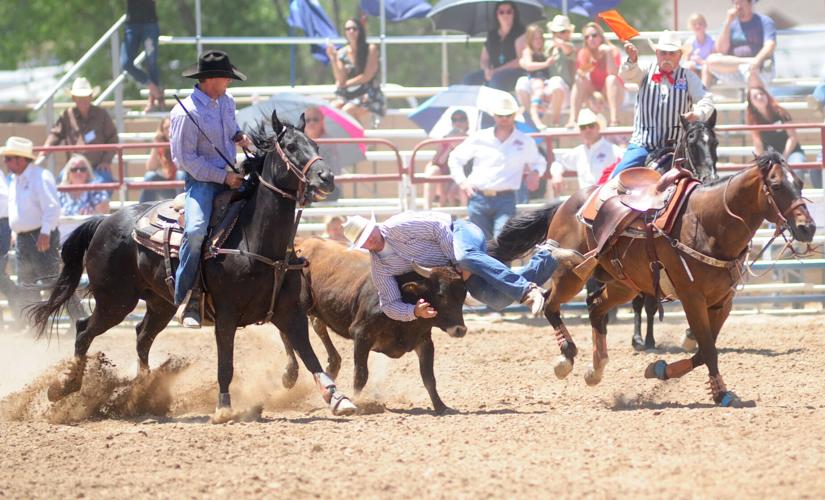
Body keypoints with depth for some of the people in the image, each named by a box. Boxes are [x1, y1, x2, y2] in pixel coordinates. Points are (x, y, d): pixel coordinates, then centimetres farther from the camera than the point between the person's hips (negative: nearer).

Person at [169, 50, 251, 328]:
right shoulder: (186, 113, -15)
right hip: (201, 180, -8)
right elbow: (185, 159, -15)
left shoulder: (227, 102, 10)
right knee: (196, 230, -31)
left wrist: (240, 136, 6)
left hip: (230, 177, 8)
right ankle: (186, 300, -23)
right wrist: (222, 177, -17)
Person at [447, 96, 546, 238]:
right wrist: (462, 181, 6)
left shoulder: (525, 142, 11)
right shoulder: (479, 138, 10)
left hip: (505, 200, -2)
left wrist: (535, 172, 4)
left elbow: (540, 162, 28)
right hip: (478, 198, 2)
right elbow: (455, 158, 19)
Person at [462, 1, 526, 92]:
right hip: (494, 72, 5)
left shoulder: (519, 33, 0)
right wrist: (486, 70, -9)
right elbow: (484, 60, 17)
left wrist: (497, 71, -16)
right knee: (469, 79, -20)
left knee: (496, 79, -39)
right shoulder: (492, 35, 16)